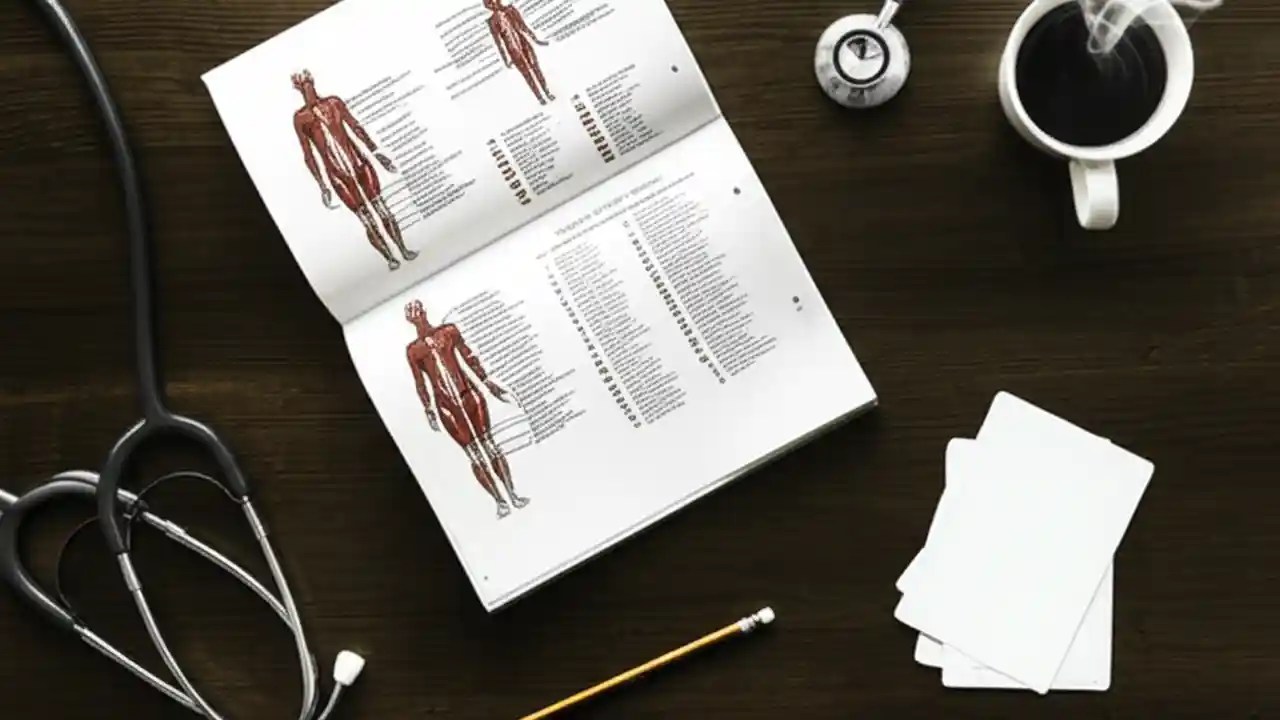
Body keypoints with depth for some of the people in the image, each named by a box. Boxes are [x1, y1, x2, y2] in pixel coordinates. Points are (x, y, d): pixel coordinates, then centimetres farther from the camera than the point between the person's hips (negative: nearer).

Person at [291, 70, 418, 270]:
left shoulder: (334, 102, 8)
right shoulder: (300, 118, -1)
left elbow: (357, 129, 12)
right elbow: (308, 154, 0)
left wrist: (376, 152, 8)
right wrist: (322, 186, -2)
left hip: (359, 163, 2)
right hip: (337, 175, -2)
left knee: (382, 209, 4)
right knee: (367, 220, 0)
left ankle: (404, 250, 14)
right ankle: (389, 258, 11)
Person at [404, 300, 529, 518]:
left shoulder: (448, 332, 6)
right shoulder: (413, 350, 5)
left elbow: (470, 359, 9)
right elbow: (420, 383, 8)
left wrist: (488, 382, 7)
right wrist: (429, 410, 6)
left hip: (469, 394, 1)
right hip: (445, 404, -1)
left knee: (490, 445, 1)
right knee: (474, 455, 0)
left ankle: (513, 494, 5)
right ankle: (500, 502, 5)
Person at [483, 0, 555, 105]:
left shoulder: (512, 9, 3)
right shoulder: (492, 21, -7)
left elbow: (524, 26, 10)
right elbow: (498, 41, -7)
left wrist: (535, 39, 12)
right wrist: (505, 60, -8)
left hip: (524, 43, 3)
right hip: (513, 50, -3)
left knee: (536, 68, 6)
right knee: (527, 73, 5)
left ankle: (547, 92, 22)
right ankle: (539, 97, 19)